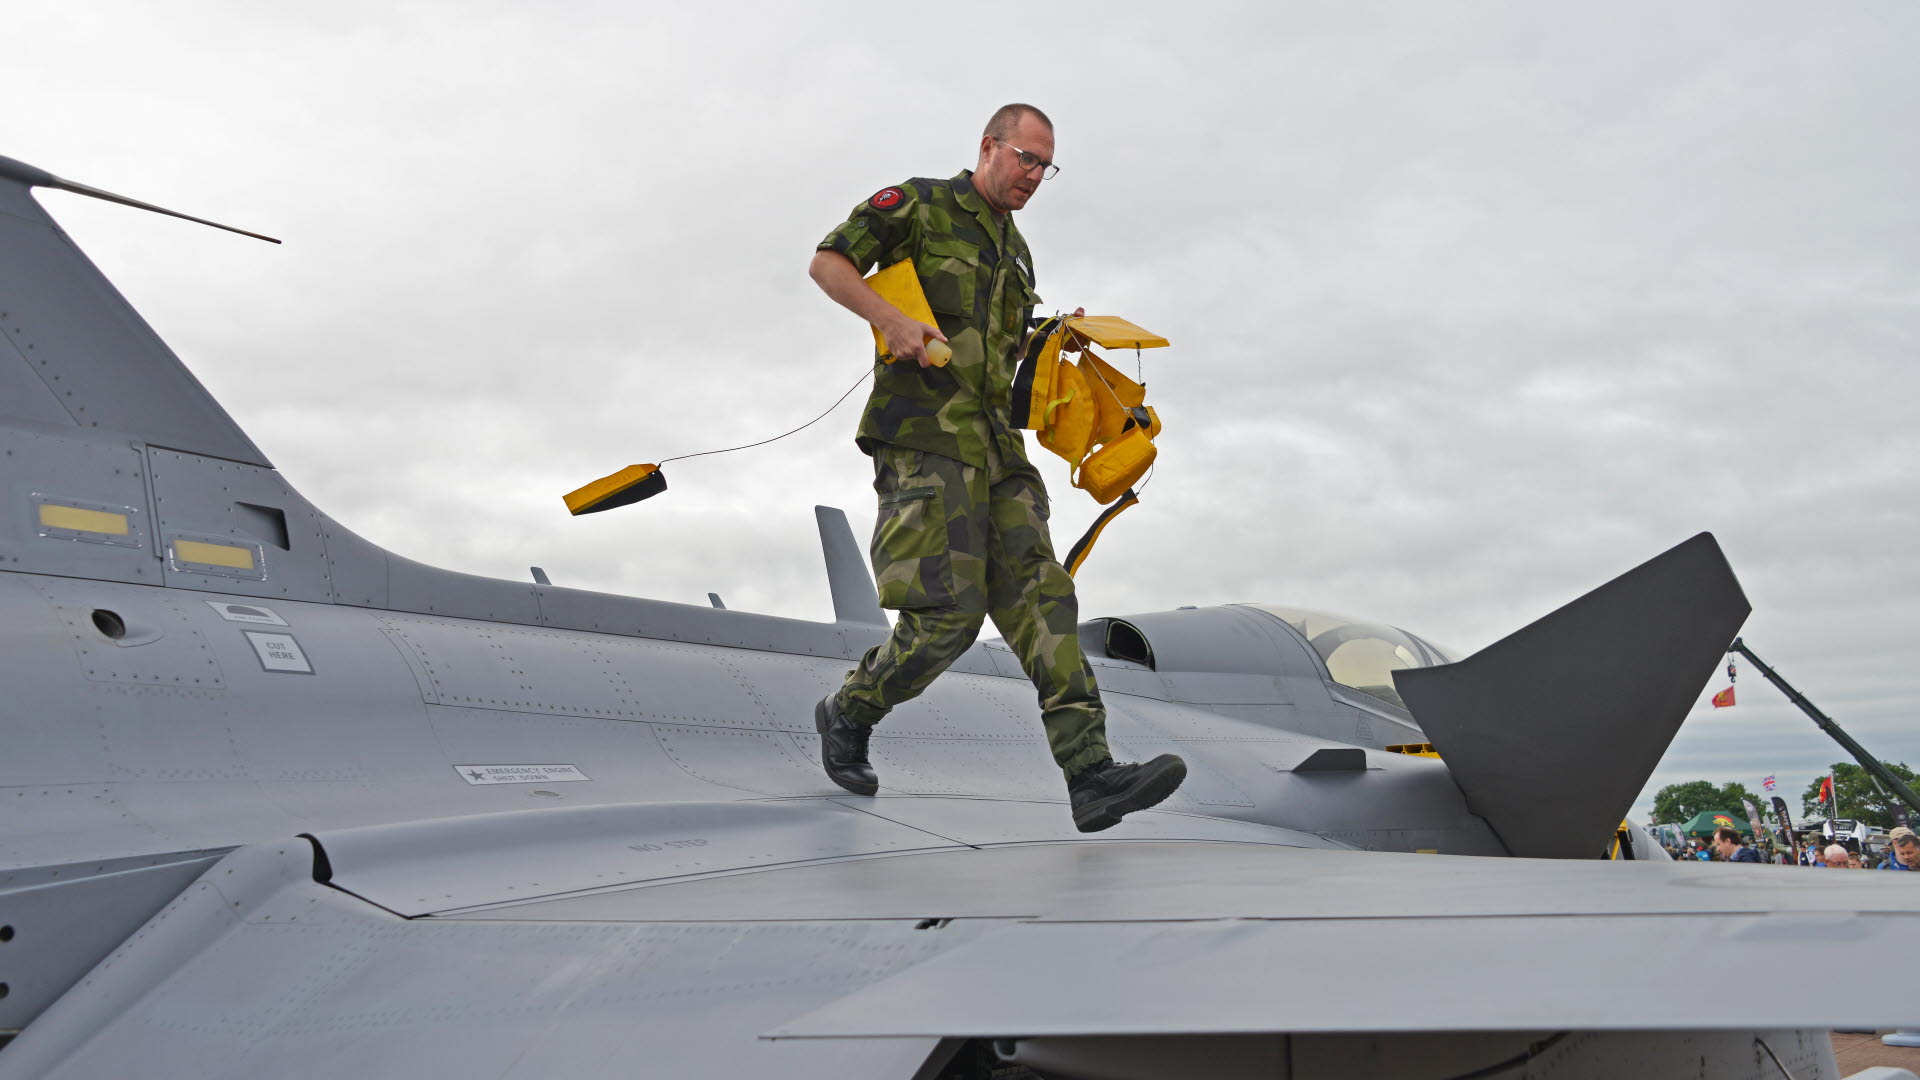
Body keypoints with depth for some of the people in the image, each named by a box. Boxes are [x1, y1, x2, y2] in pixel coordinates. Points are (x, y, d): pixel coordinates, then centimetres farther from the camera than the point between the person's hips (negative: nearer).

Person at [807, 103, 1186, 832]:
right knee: (947, 614, -14)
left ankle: (1090, 776, -13)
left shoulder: (1015, 252, 26)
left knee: (1040, 598, -6)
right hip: (923, 435, -7)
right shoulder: (917, 205, 3)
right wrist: (890, 319, -19)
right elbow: (827, 262, -3)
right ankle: (848, 714, 13)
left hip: (992, 443, 8)